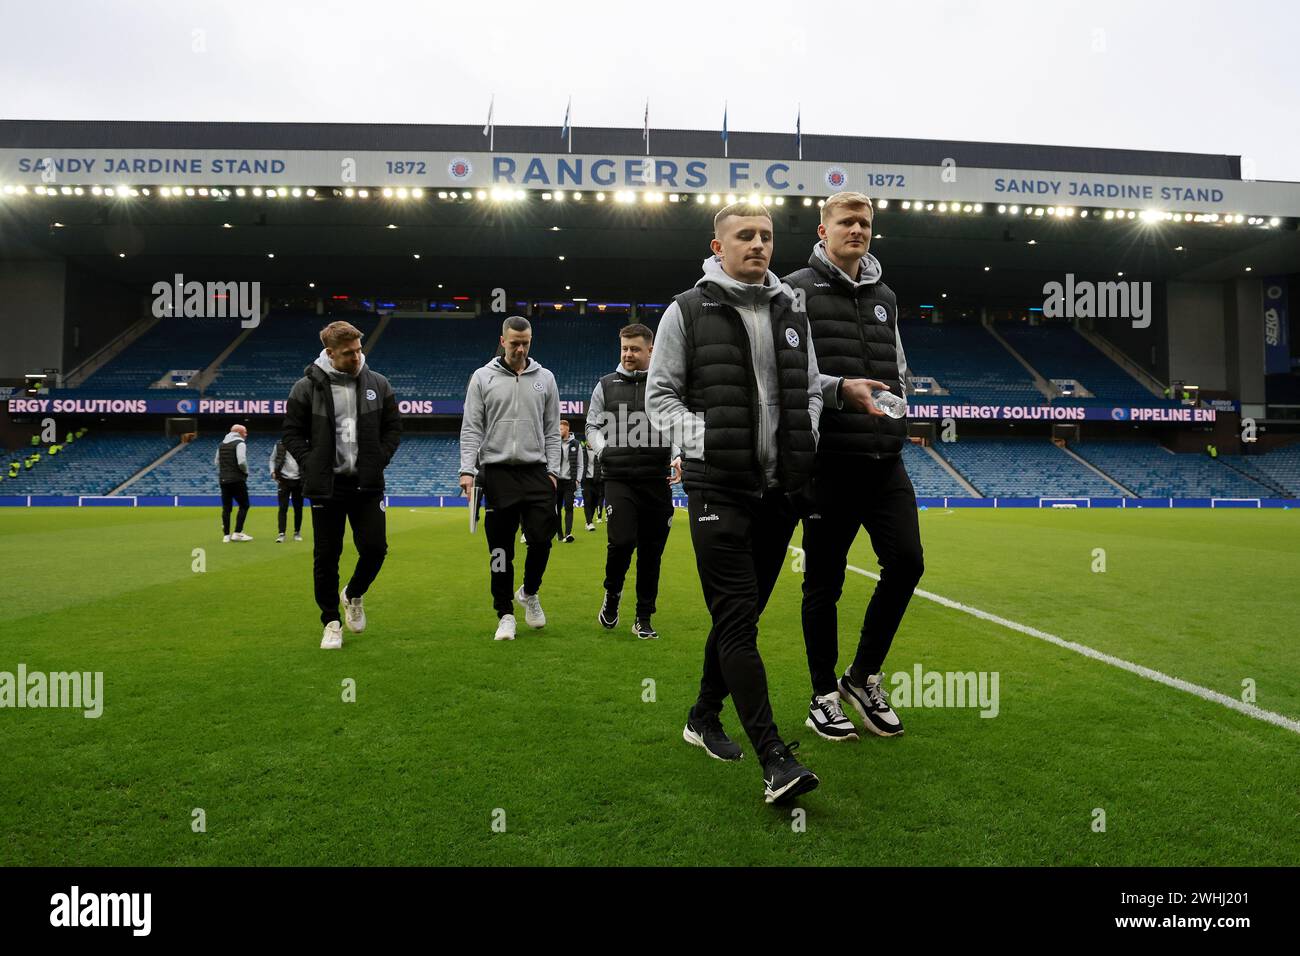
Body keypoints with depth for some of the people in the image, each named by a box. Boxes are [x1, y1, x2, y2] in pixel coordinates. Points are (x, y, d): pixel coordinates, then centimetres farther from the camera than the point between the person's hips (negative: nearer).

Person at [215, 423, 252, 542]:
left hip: (223, 479, 7)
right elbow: (242, 461, -20)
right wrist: (246, 471, -3)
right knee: (244, 505, 1)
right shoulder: (240, 443, -9)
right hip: (237, 480, -7)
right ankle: (237, 533, -4)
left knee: (226, 508, 9)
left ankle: (226, 535, 9)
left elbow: (216, 462, 17)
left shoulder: (222, 444, 16)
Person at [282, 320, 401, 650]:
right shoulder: (307, 387, -3)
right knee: (326, 557, 5)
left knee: (375, 548, -2)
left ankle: (353, 595, 29)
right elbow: (292, 433, 3)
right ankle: (331, 621, 21)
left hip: (367, 485, 2)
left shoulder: (378, 384, 3)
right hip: (326, 486, -1)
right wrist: (312, 467, -7)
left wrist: (378, 461, -1)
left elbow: (393, 427, 11)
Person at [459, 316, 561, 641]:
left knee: (541, 538, -6)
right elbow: (471, 429, 1)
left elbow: (552, 431, 10)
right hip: (497, 473, -1)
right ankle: (505, 614, 16)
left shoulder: (545, 378, 10)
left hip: (536, 472, 1)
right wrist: (467, 470, -9)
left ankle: (529, 592, 23)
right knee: (500, 549, 3)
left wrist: (553, 471, 1)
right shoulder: (483, 377, 5)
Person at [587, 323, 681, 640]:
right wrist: (603, 450, -3)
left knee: (651, 550, 5)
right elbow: (592, 427, 14)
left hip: (657, 480, 1)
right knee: (622, 541, -16)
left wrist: (677, 457, -6)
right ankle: (612, 593, 15)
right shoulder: (606, 385, 10)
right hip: (619, 479, -1)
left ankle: (644, 618, 18)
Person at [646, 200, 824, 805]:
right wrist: (705, 442, -12)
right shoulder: (688, 312, 0)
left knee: (740, 615, 14)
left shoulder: (792, 314, 14)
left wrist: (805, 449, 4)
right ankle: (775, 760, -8)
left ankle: (704, 717, 32)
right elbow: (659, 395, 0)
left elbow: (811, 391, 20)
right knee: (737, 621, -9)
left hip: (780, 490, 6)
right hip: (719, 489, -5)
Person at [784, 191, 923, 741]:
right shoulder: (797, 292, 0)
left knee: (906, 561, -1)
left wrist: (891, 409, 11)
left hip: (884, 459, 6)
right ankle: (824, 698, 18)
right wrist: (840, 389, -21)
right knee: (824, 581, 3)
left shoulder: (884, 297, 19)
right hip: (830, 459, -5)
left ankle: (863, 678, 19)